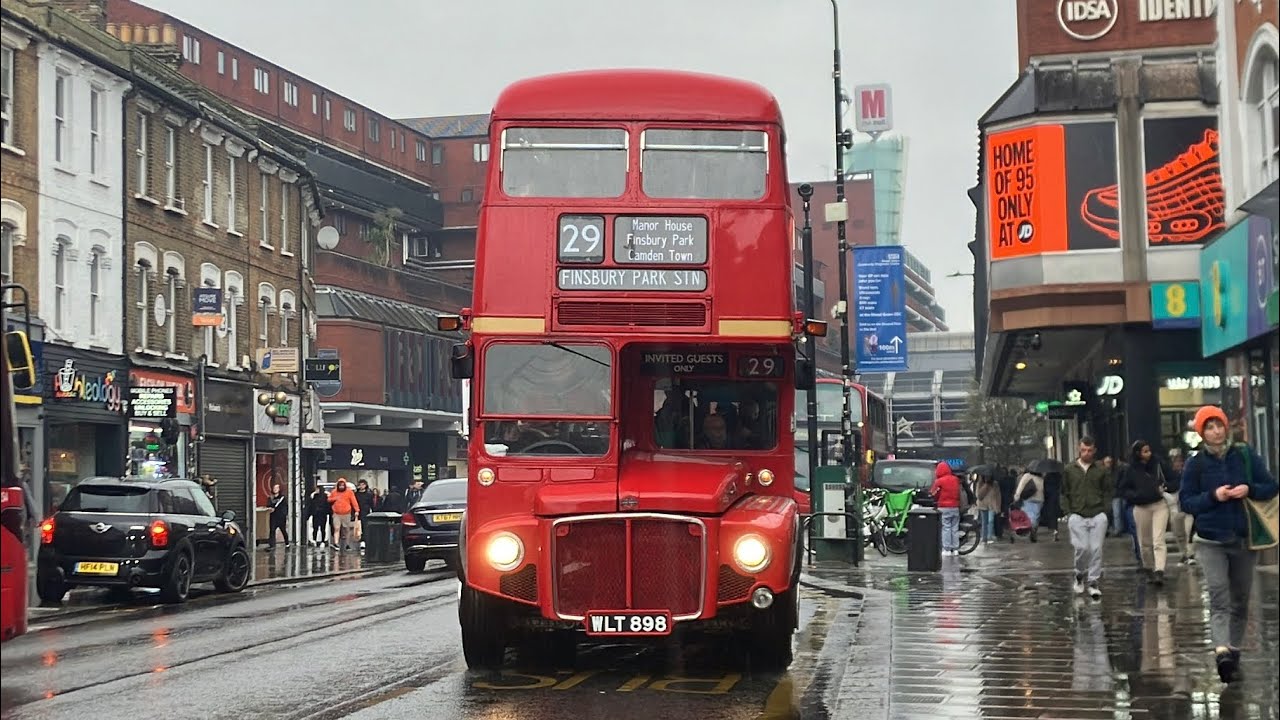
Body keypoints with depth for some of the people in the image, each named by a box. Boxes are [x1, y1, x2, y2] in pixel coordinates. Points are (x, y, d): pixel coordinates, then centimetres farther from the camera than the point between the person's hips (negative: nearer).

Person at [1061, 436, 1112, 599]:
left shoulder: (1102, 471, 8)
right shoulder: (1069, 470, 8)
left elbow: (1109, 492, 12)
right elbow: (1064, 494, 11)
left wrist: (1105, 511, 1)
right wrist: (1068, 512, 1)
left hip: (1098, 515, 1)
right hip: (1077, 515, -1)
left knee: (1096, 549, -5)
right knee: (1082, 547, -11)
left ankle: (1093, 582, 2)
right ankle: (1080, 575, 14)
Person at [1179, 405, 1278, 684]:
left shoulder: (1246, 455, 2)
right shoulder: (1196, 463, -1)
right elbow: (1185, 502, -2)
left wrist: (1249, 490, -16)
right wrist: (1213, 496, -17)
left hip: (1245, 539, 3)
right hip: (1211, 540, -3)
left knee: (1240, 600, 12)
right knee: (1219, 598, -17)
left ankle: (1234, 650, 26)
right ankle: (1222, 652, -32)